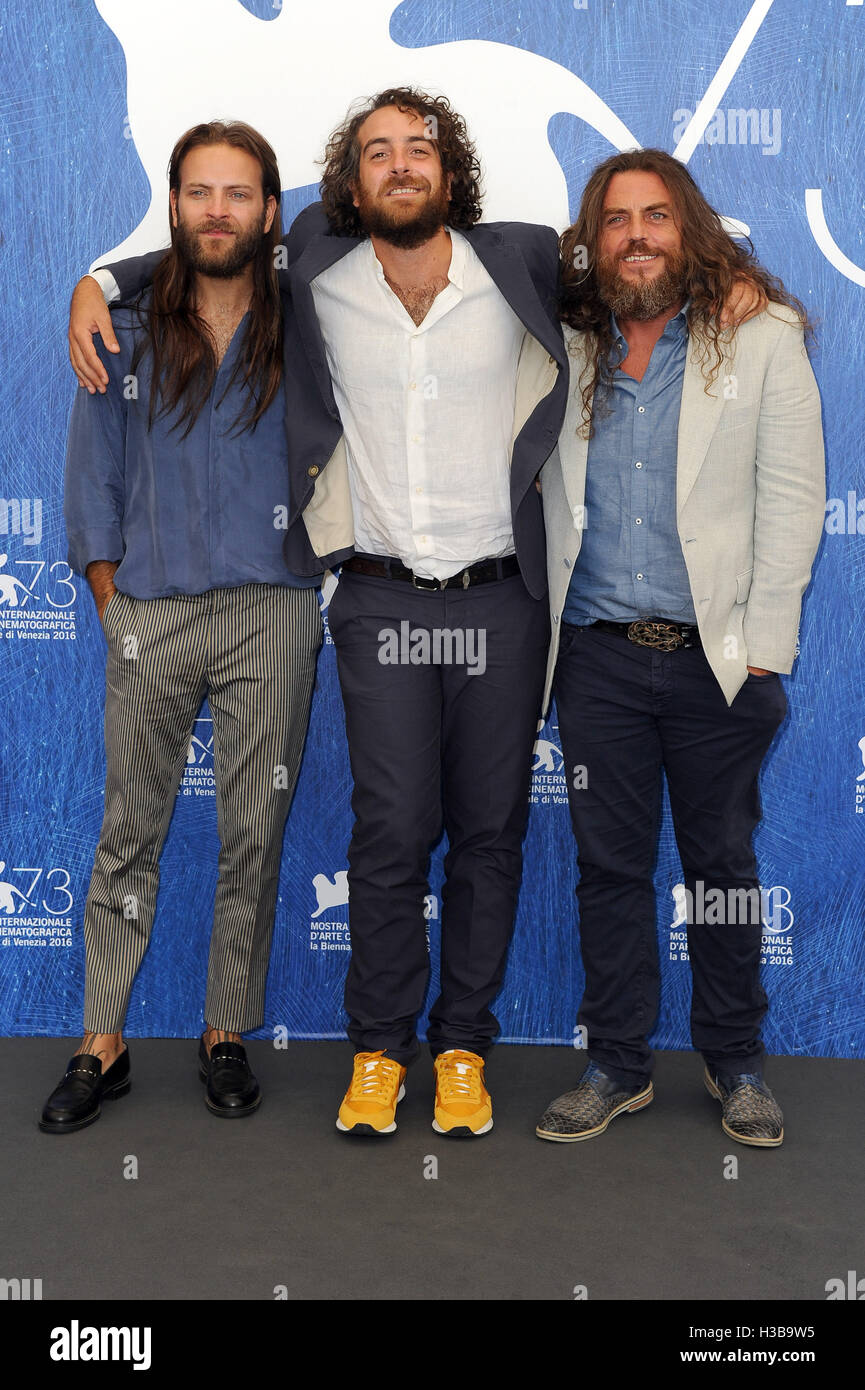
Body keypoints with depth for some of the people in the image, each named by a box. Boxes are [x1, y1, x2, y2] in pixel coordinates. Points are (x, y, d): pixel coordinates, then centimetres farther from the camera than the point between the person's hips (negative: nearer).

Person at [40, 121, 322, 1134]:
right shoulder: (124, 331, 7)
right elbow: (92, 480, 8)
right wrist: (112, 603, 4)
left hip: (270, 613, 0)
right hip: (149, 615, 1)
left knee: (253, 837, 5)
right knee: (129, 833, 5)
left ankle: (226, 1035, 21)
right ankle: (103, 1046, 17)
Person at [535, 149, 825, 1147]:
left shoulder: (762, 337, 1)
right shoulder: (565, 350, 8)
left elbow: (792, 495, -3)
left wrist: (763, 647, -9)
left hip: (715, 654, -2)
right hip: (597, 655, 2)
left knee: (722, 863, 9)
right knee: (609, 866, 8)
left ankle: (735, 1063, 26)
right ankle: (617, 1064, 22)